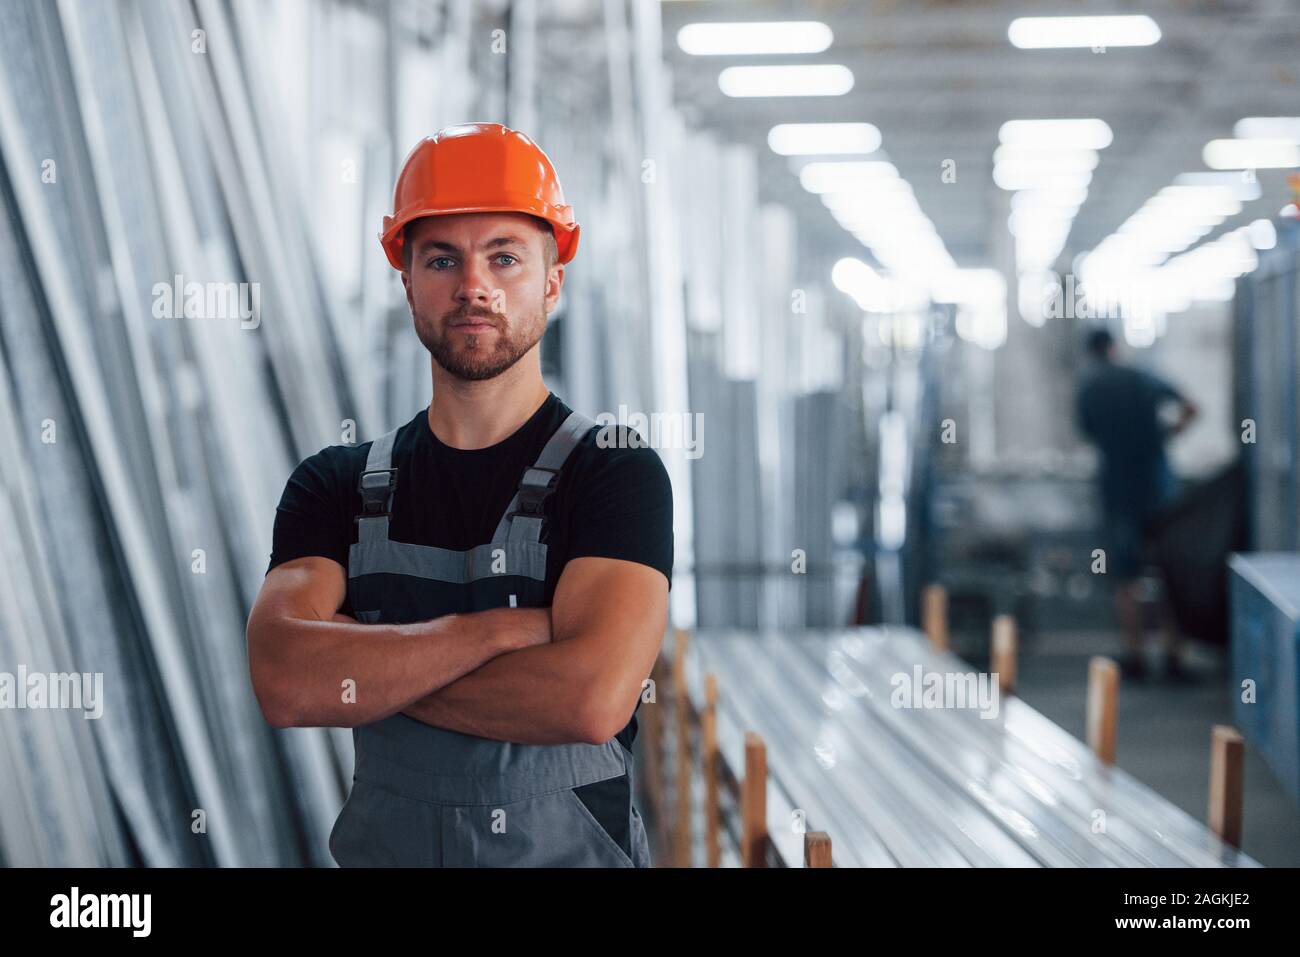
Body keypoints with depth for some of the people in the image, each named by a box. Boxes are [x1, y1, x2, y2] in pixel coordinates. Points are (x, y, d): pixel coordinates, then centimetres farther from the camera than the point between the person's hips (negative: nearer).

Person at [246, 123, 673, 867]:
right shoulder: (337, 485, 1)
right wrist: (503, 627, -20)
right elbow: (283, 681, -14)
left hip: (575, 848, -2)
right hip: (384, 846, 3)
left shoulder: (615, 472, -9)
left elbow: (592, 696, -24)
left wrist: (360, 673, -15)